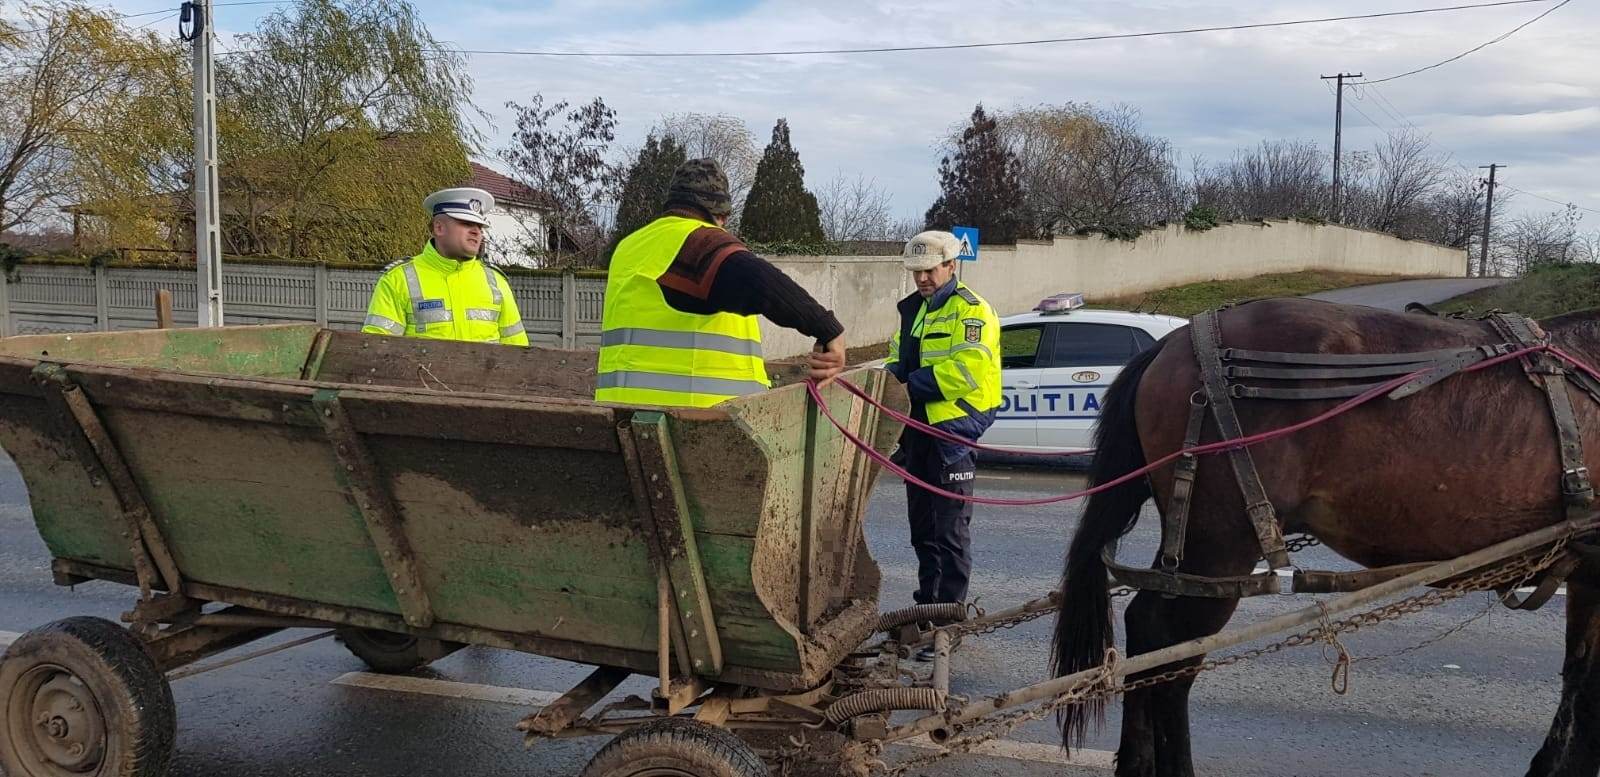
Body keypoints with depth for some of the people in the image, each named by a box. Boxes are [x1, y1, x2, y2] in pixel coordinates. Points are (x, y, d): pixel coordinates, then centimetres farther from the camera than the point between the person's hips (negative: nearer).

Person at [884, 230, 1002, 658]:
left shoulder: (971, 311, -10)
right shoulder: (911, 309, 16)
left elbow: (967, 369, -22)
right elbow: (898, 356, 23)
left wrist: (912, 383, -19)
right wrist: (892, 374, 0)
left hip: (953, 430, -8)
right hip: (918, 429, 9)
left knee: (949, 534, -3)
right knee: (922, 529, 16)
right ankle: (927, 609, 28)